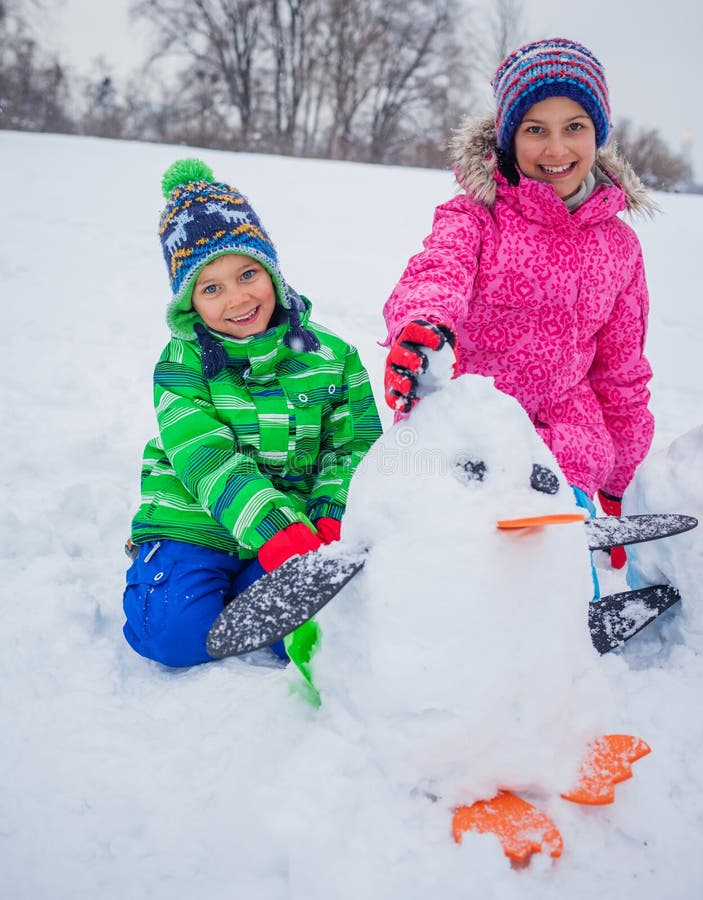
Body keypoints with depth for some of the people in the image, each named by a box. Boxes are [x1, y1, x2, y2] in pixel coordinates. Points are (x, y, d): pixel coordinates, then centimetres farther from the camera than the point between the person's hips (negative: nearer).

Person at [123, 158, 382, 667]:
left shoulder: (331, 358, -2)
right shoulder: (182, 364, -9)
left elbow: (356, 445, 2)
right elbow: (207, 461, -21)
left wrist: (332, 518, -18)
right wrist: (273, 527, -37)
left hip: (298, 524, 2)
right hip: (193, 524, -1)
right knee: (177, 635, -20)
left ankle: (247, 592, 12)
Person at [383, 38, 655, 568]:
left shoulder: (619, 245, 9)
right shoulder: (474, 215, -2)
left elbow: (622, 371, 16)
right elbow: (437, 272, -24)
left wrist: (621, 486, 20)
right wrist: (423, 326, -49)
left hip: (564, 426, 3)